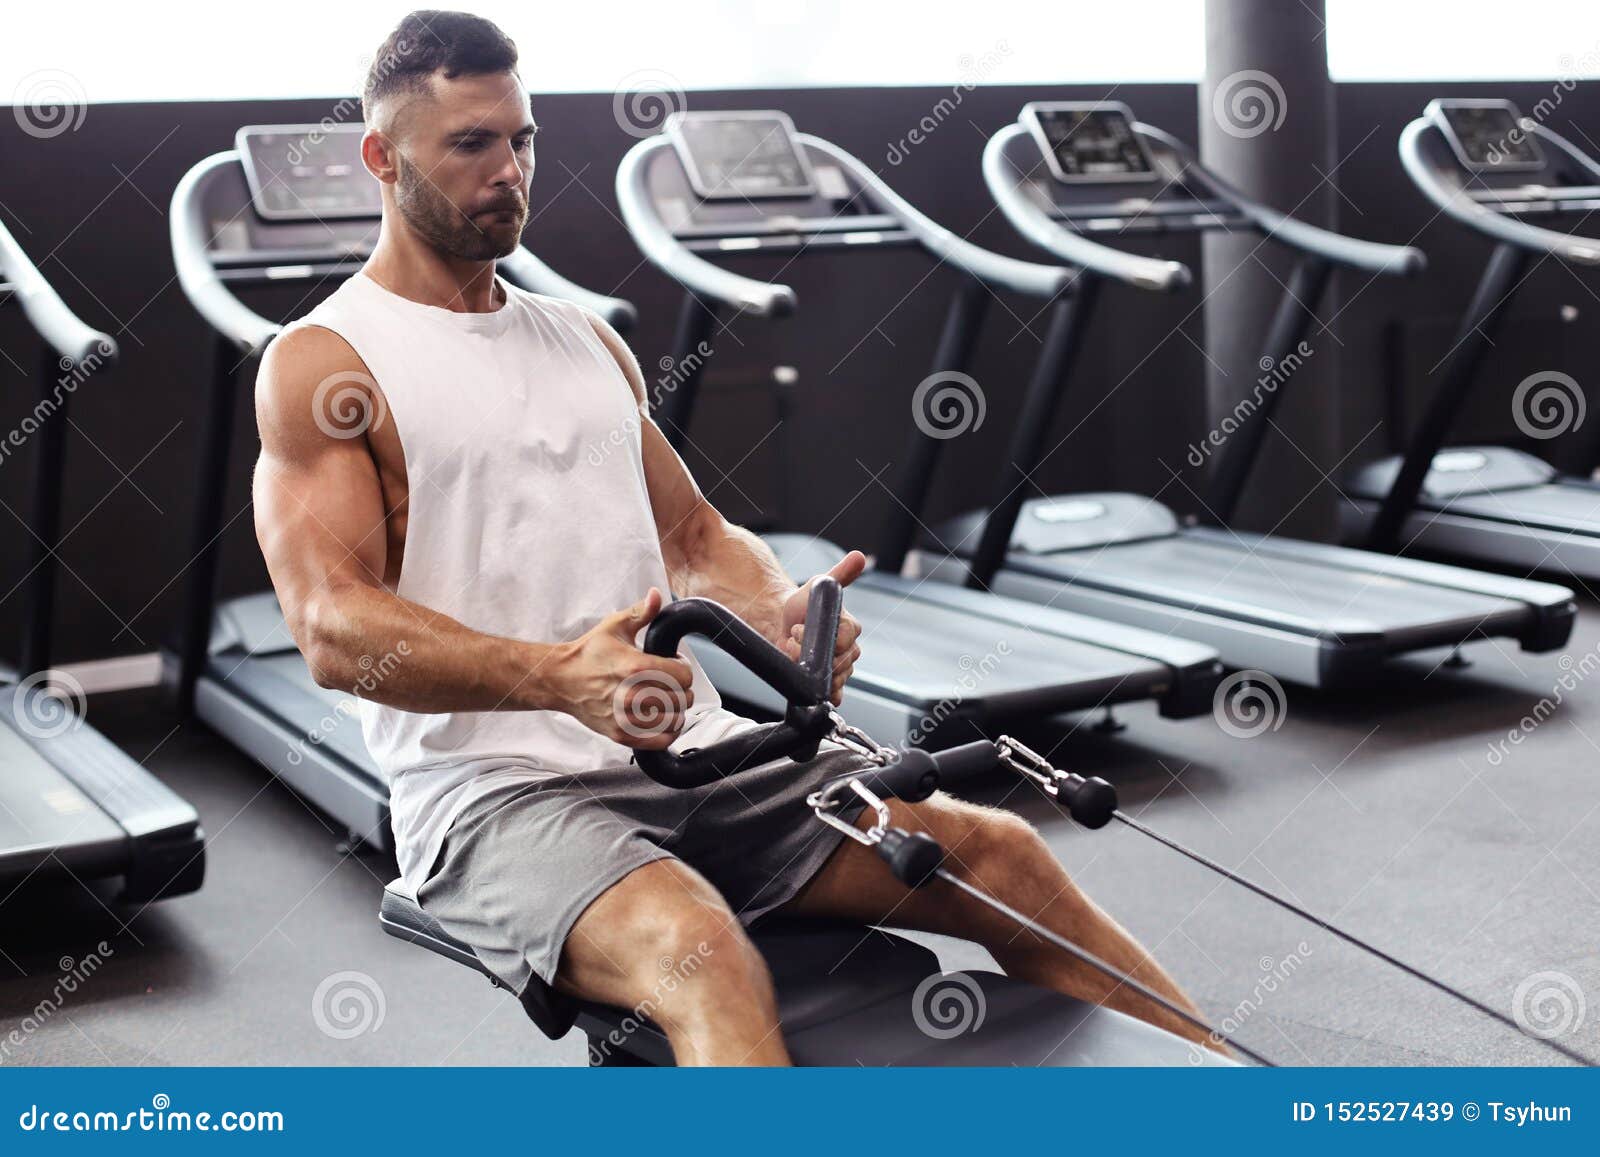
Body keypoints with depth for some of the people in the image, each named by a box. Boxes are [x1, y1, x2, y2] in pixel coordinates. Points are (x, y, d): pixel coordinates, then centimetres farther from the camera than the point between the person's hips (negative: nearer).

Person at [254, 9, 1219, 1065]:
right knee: (701, 952, -36)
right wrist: (560, 678, -28)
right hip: (497, 790, -6)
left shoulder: (586, 340, 19)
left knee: (998, 854, -9)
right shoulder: (321, 367, 0)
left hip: (695, 750, 6)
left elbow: (695, 535, 20)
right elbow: (336, 629, -12)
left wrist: (778, 612, -5)